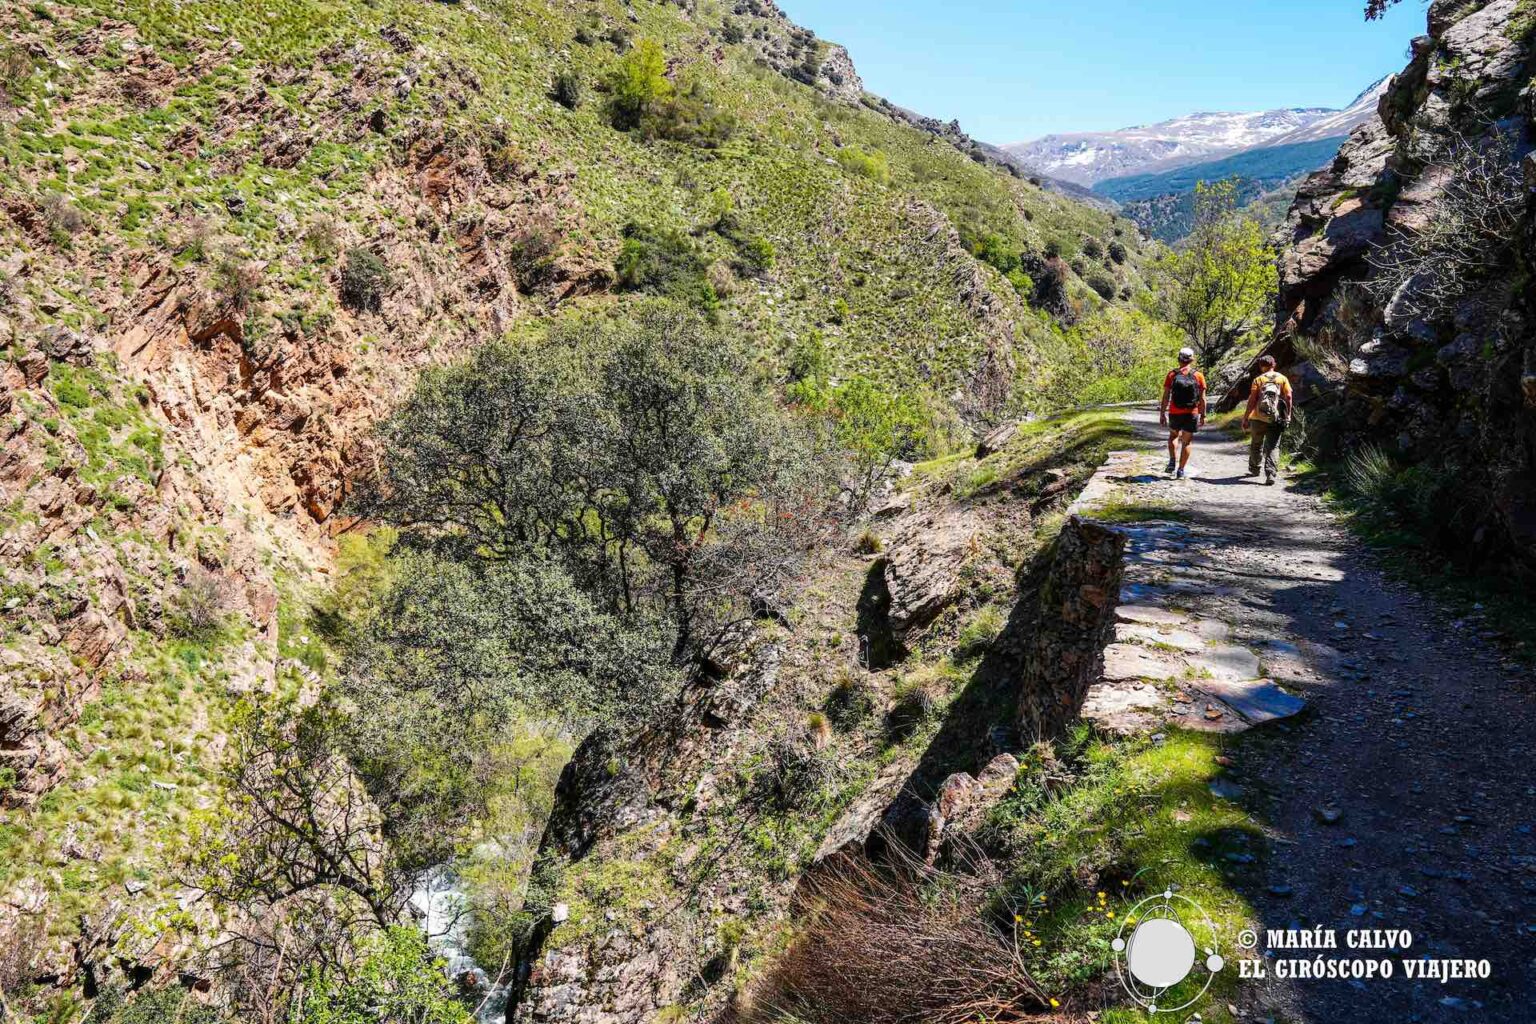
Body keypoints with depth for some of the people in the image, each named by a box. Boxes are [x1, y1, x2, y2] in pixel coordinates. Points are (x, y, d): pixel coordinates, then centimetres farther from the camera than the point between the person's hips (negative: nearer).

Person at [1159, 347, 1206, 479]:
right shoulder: (1198, 376, -1)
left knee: (1173, 435, 24)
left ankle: (1172, 461, 7)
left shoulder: (1172, 374, -2)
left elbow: (1166, 396, -3)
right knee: (1186, 442, 9)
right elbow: (1202, 398, -2)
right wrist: (1203, 416, 4)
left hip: (1174, 413, 0)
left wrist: (1162, 413, 3)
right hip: (1191, 414, 0)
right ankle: (1181, 471, 8)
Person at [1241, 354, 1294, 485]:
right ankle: (1270, 474, -14)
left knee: (1256, 445, 18)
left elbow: (1252, 400, -6)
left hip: (1258, 419, -1)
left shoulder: (1258, 379, -1)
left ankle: (1254, 469, 33)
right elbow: (1288, 397, -3)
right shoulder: (1282, 378, 4)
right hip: (1276, 420, 1)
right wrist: (1288, 415, 4)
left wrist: (1246, 418, -3)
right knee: (1272, 447, 1)